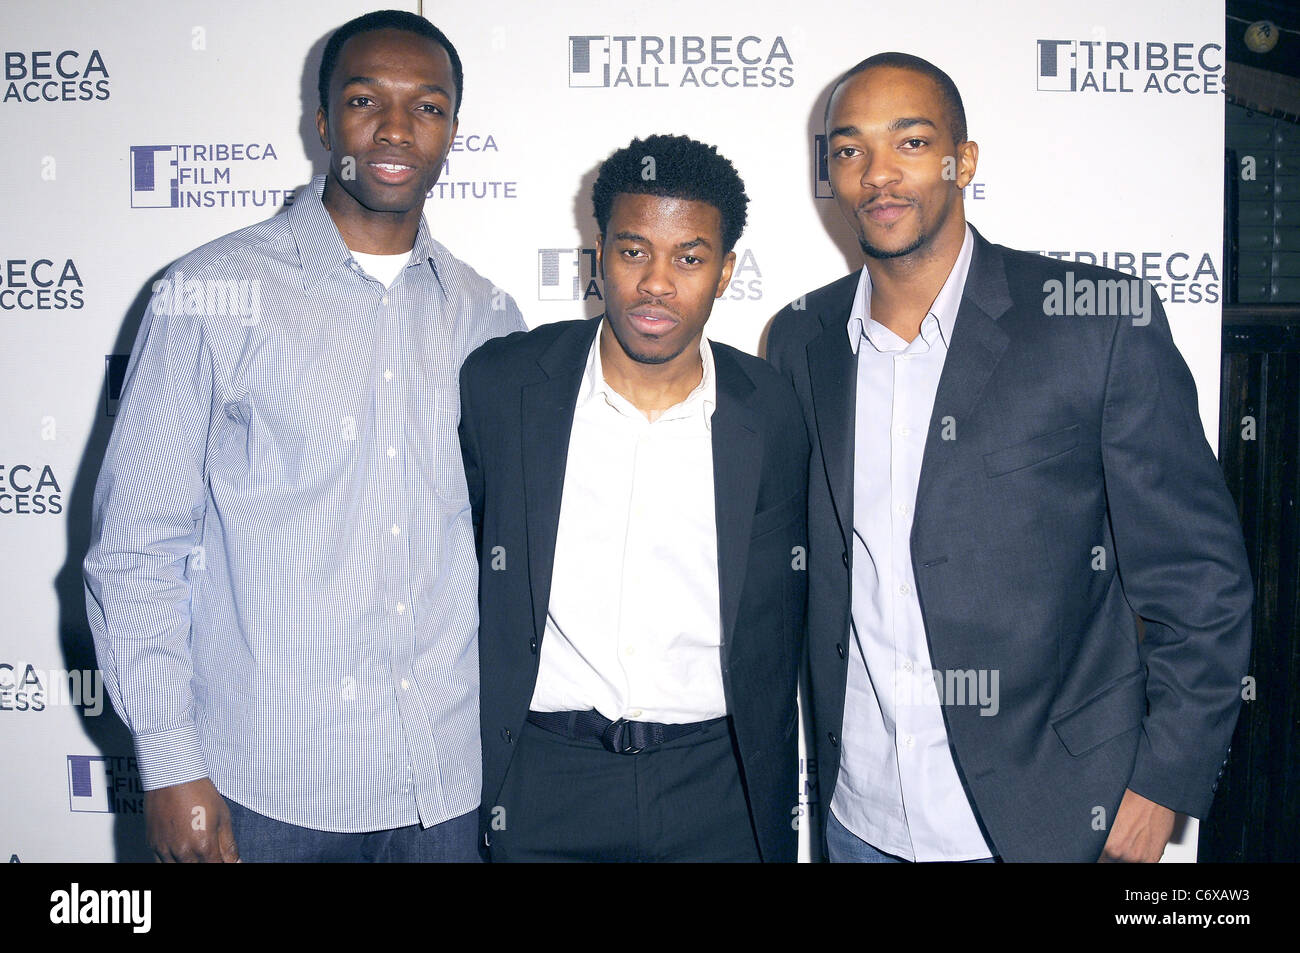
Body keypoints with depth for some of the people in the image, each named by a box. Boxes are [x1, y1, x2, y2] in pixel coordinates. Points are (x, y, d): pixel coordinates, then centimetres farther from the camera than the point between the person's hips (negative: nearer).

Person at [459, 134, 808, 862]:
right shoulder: (499, 385, -6)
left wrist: (778, 816, 8)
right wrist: (470, 771, 6)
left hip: (715, 788, 0)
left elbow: (779, 631, 4)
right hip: (544, 781, 0)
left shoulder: (773, 414, -5)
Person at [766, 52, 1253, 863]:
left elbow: (1202, 577, -7)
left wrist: (1164, 783, -8)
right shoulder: (800, 341, 1)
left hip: (1048, 818, -3)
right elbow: (793, 573, 7)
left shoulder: (1103, 323, -11)